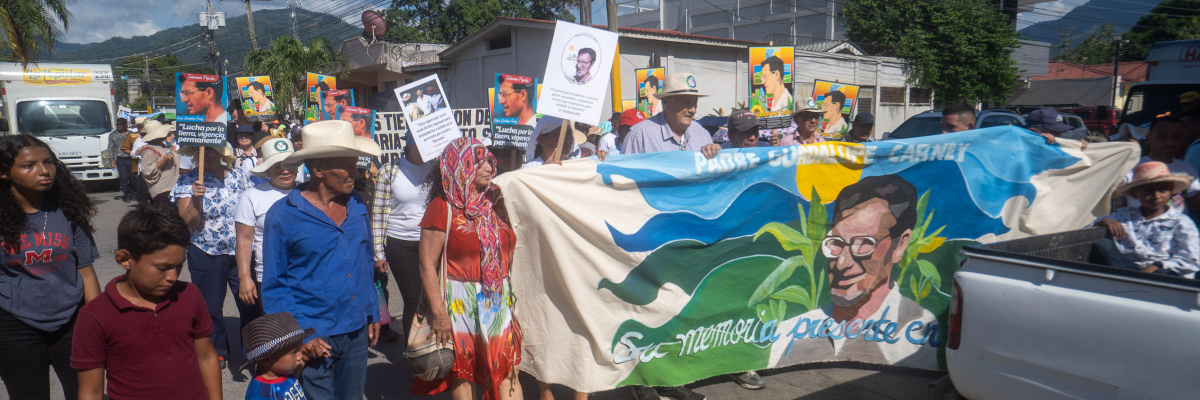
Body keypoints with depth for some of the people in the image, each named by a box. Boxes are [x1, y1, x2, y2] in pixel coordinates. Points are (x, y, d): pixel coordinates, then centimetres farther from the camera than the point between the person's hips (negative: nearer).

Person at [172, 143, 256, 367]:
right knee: (211, 307, 11)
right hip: (206, 254, -1)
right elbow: (189, 222, -12)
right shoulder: (188, 181, -4)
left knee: (250, 304, 2)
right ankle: (217, 351, 31)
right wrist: (195, 199, -29)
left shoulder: (238, 176, 3)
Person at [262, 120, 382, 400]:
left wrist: (372, 313, 12)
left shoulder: (356, 206, 5)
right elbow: (274, 285, -6)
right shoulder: (283, 215, -9)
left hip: (356, 334, 5)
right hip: (313, 340, -5)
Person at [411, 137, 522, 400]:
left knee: (508, 372, 6)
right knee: (463, 373, 9)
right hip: (461, 303, -5)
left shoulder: (495, 202, 8)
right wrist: (438, 313, -15)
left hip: (500, 300, 5)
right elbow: (427, 264, -12)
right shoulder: (442, 208, -9)